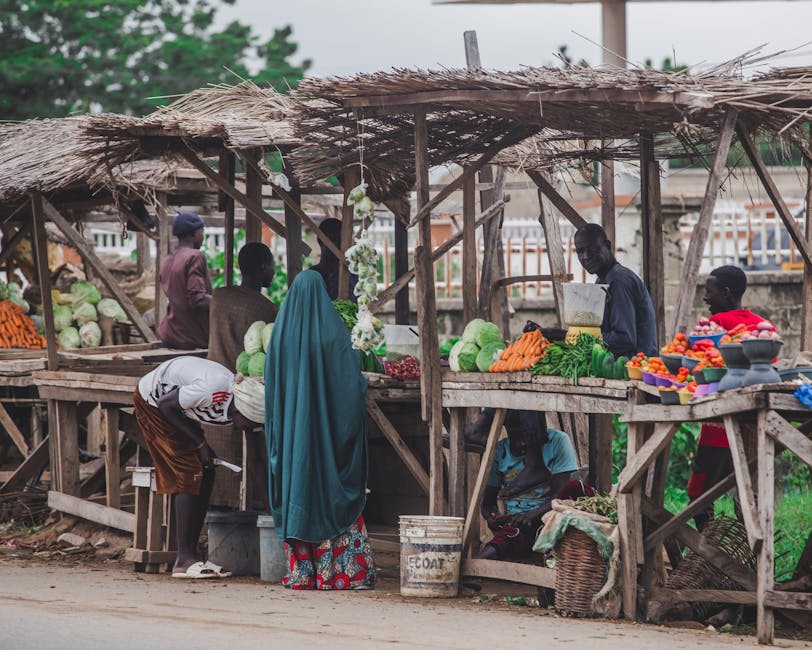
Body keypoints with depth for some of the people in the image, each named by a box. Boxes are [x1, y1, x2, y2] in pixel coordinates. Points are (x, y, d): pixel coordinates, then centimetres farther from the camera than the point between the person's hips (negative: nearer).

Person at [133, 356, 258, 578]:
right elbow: (166, 404, -24)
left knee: (206, 475, 0)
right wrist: (200, 443, -20)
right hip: (152, 402, -8)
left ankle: (191, 553, 4)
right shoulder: (213, 391, -36)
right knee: (190, 475, -15)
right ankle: (184, 560, -15)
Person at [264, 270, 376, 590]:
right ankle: (342, 572, -2)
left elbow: (271, 383, 6)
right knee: (333, 492, 1)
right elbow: (353, 379, -10)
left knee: (297, 490, 7)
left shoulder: (282, 330, 1)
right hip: (329, 427, -3)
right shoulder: (332, 330, -9)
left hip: (292, 428, 3)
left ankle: (301, 573, 6)